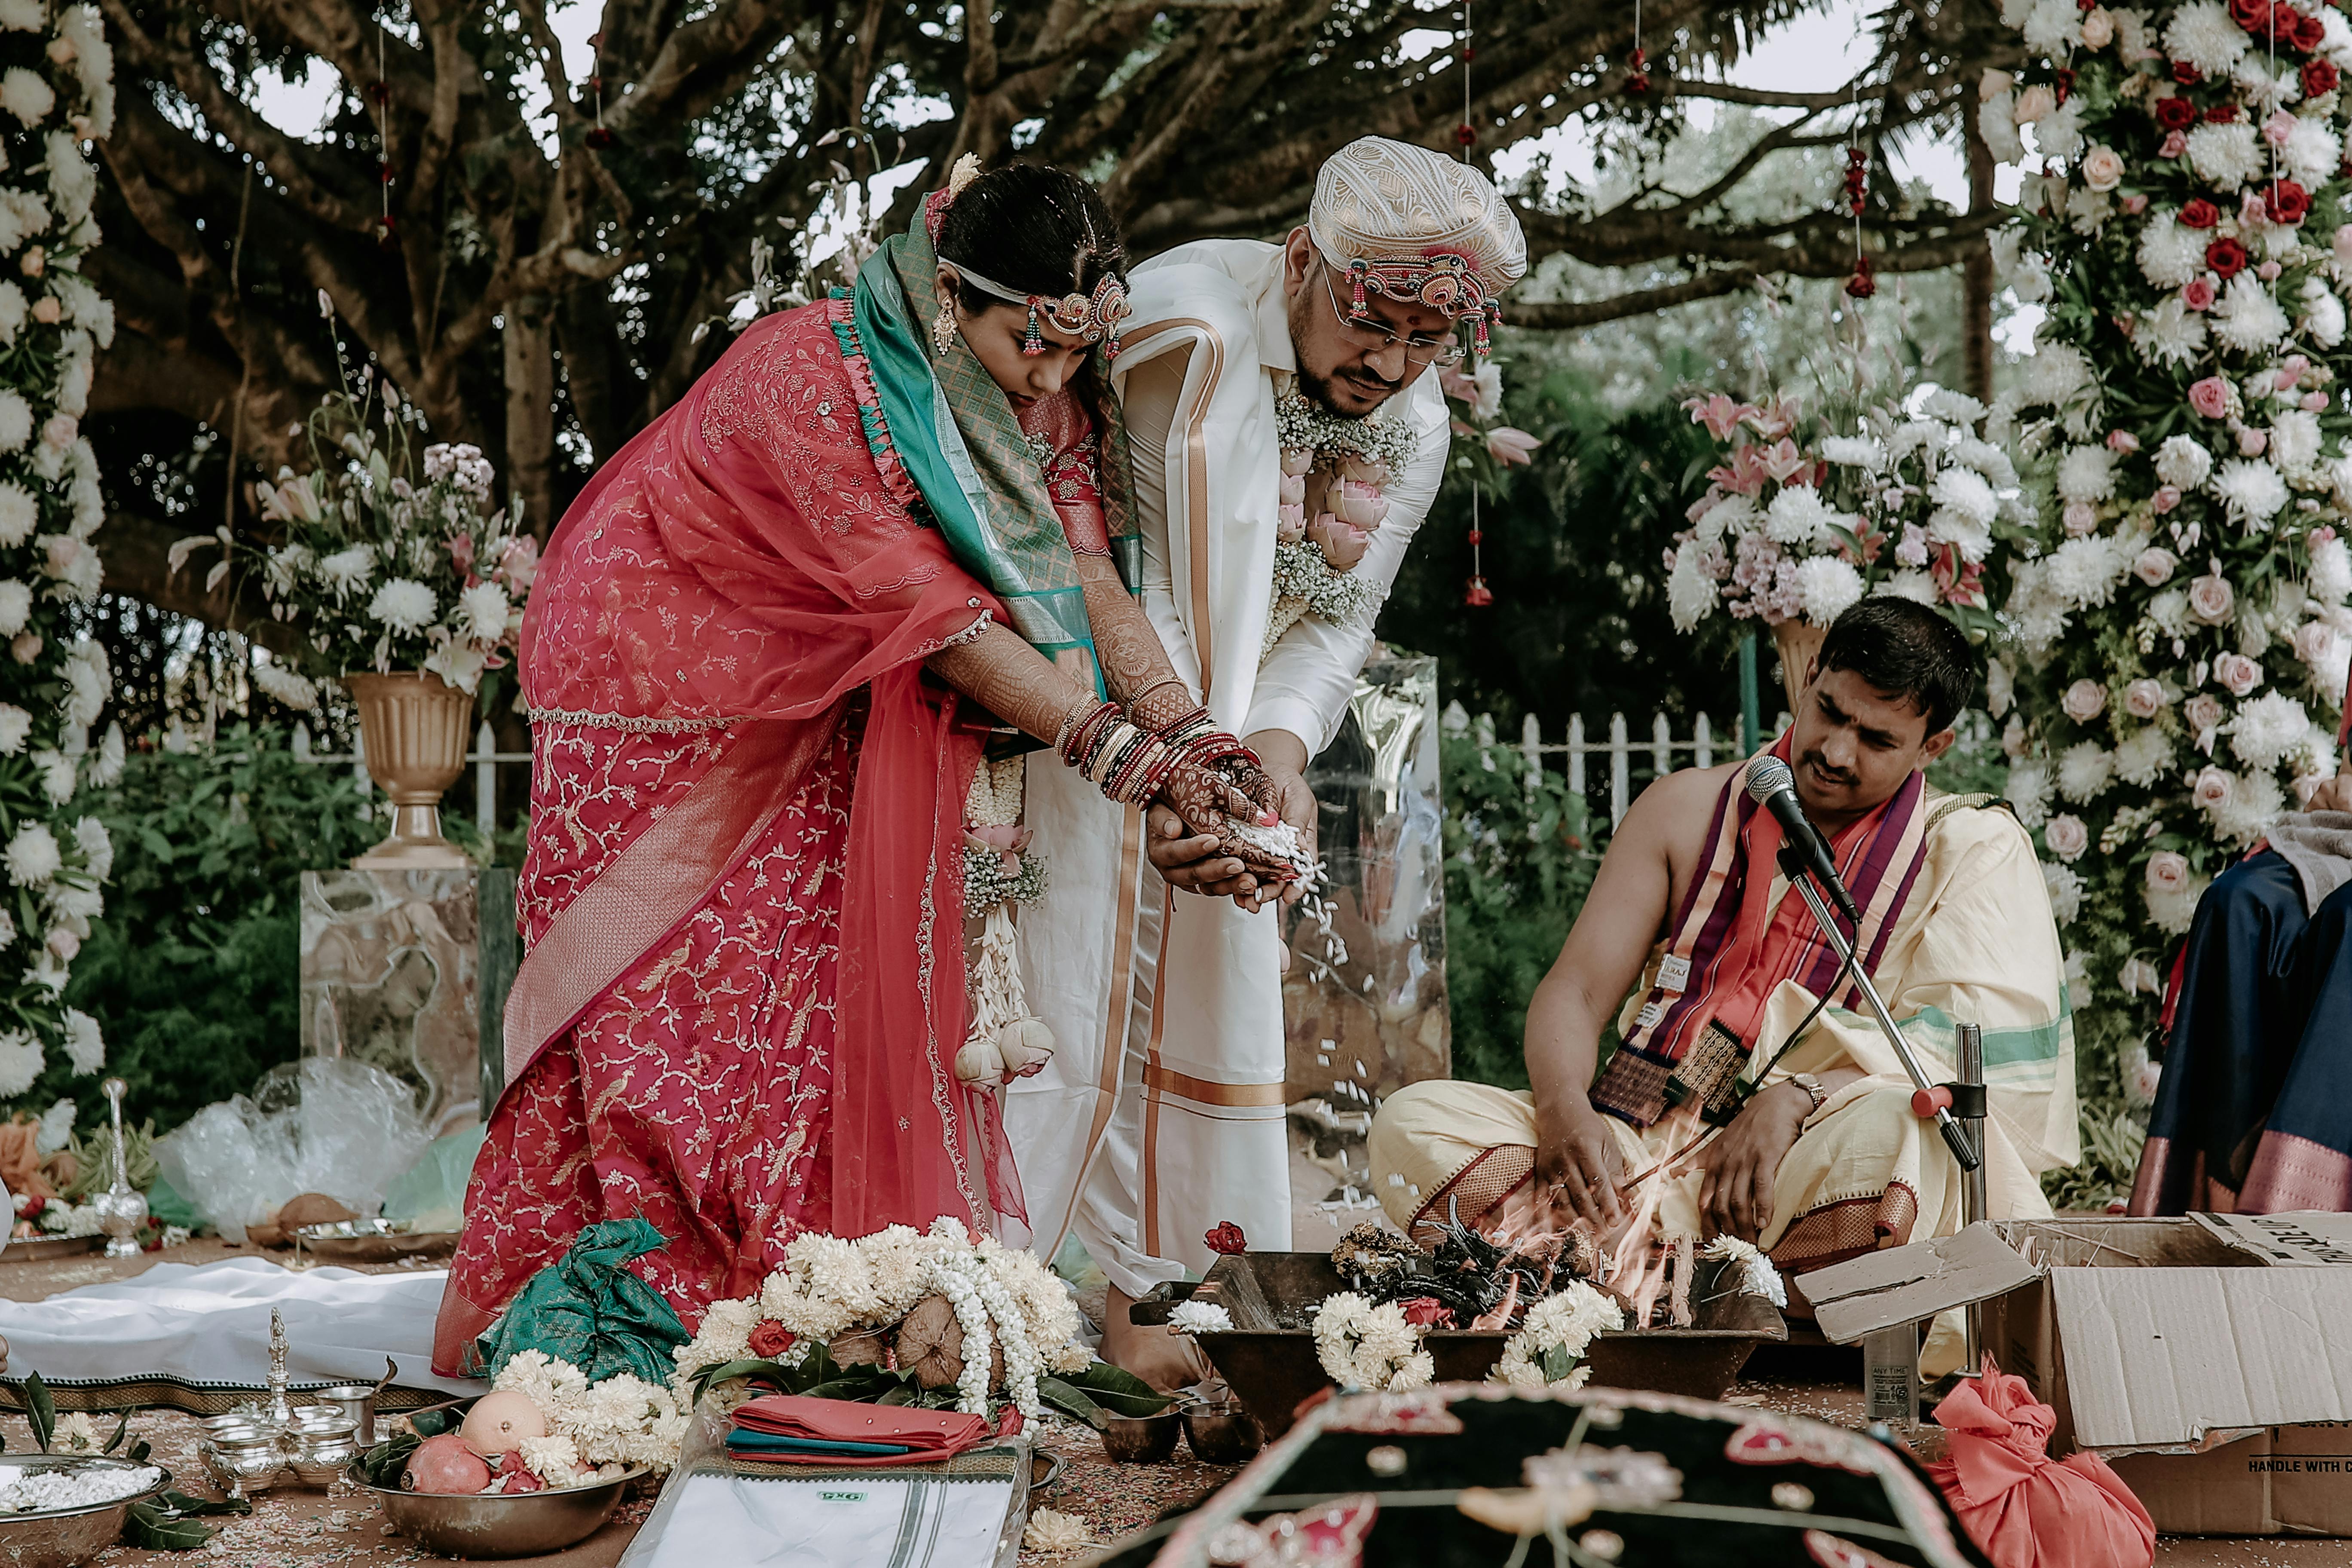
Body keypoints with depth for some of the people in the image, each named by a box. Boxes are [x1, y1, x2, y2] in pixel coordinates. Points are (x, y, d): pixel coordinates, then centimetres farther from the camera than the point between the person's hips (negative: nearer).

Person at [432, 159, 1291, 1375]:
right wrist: (1122, 752, -33)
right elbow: (936, 614, -33)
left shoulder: (1042, 395, -10)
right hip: (655, 689, -7)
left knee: (827, 986, 2)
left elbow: (1086, 580, -17)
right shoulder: (809, 377, -33)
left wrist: (1194, 742, -32)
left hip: (810, 708, 7)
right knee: (661, 999, -3)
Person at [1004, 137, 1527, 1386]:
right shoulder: (1184, 331, -25)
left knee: (1214, 1008, 8)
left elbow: (1336, 621, 0)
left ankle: (1147, 1304, 19)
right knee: (1066, 1002, -9)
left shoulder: (1414, 429, -2)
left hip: (1215, 738, 7)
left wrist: (1279, 748, -20)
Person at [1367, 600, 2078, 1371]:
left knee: (1894, 1138, -39)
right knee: (1412, 1124, -20)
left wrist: (1793, 1102, -26)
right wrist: (1565, 1107, -16)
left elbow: (1977, 1047, -10)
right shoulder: (1689, 810, 14)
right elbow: (1576, 990, 8)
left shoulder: (1974, 849, 5)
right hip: (1647, 1153, 4)